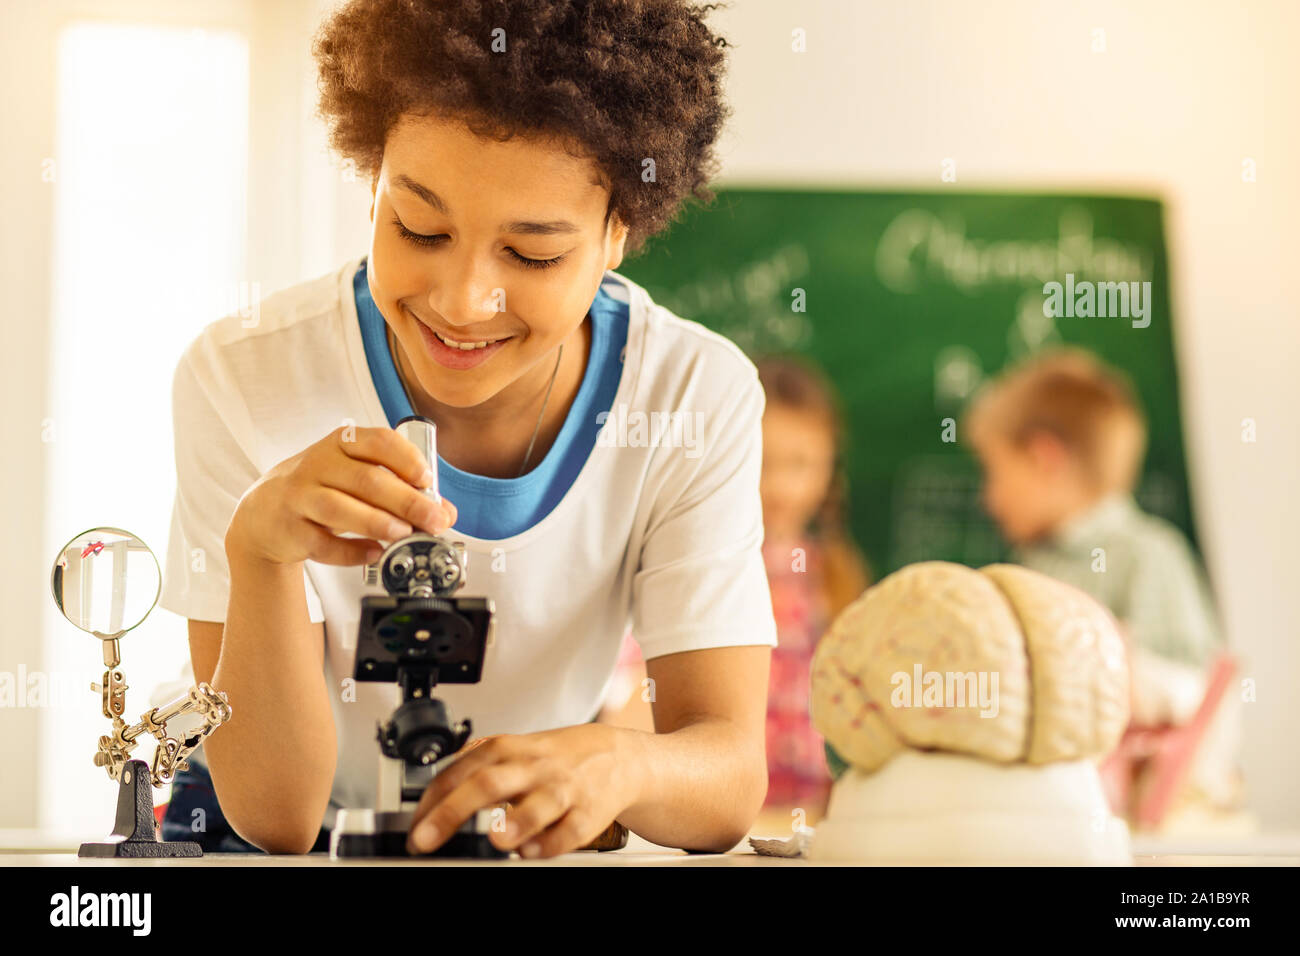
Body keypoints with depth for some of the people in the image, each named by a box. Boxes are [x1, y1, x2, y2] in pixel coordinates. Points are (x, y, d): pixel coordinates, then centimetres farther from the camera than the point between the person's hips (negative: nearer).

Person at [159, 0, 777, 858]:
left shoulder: (698, 398, -13)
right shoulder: (245, 384, -18)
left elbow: (731, 783, -18)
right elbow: (275, 817, -21)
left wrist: (619, 761, -40)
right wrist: (257, 550, -37)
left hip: (537, 848, 2)